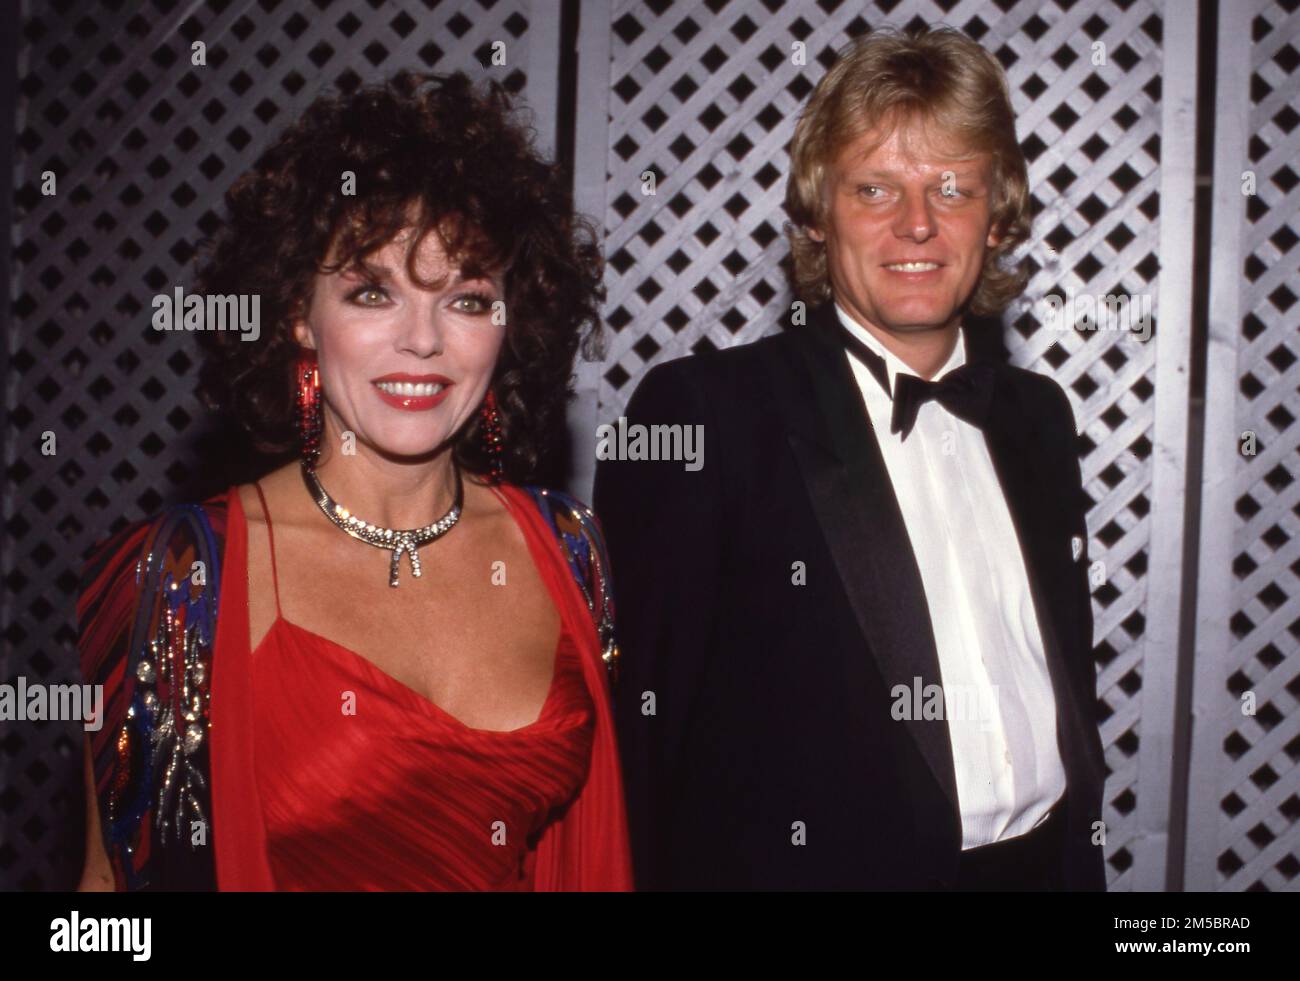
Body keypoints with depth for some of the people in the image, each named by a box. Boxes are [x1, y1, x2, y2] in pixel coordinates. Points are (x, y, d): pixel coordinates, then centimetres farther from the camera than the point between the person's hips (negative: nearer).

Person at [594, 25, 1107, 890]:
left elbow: (1072, 683, 12)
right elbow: (643, 715, -13)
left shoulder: (1039, 415, 6)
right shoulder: (702, 413, -13)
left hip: (1042, 859, 5)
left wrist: (1083, 864, 10)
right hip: (818, 862, -5)